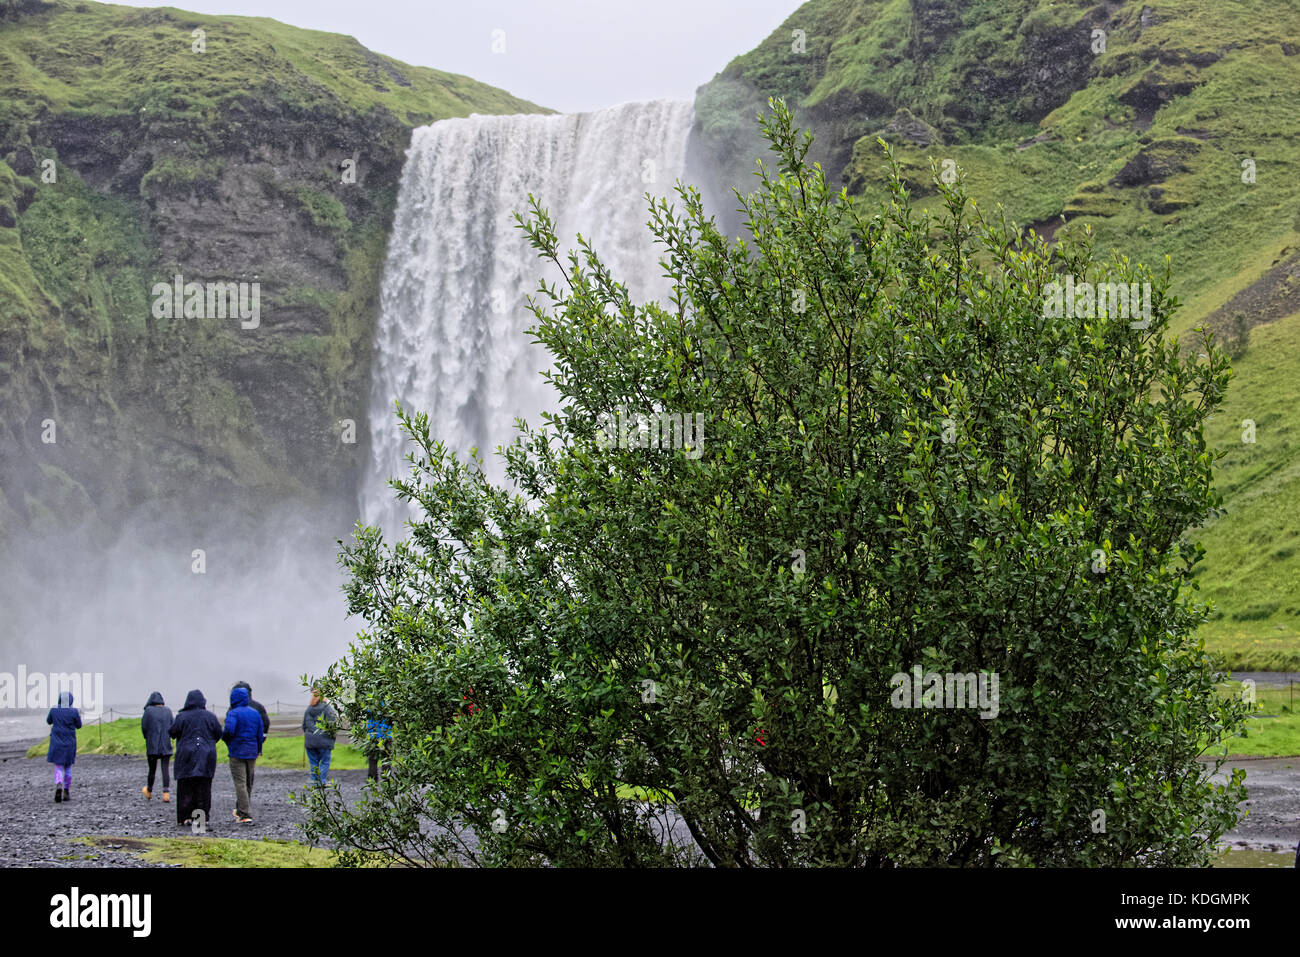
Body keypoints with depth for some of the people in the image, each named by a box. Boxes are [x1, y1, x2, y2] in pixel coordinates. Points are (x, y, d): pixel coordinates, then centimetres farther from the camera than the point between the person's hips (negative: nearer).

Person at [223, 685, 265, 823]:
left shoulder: (233, 713, -11)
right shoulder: (255, 713, 8)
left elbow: (229, 730, -26)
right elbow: (260, 733, 10)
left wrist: (223, 736, -4)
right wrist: (258, 750, 21)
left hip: (237, 752, -6)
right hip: (252, 752, 6)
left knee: (240, 783, -5)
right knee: (248, 783, 16)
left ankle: (245, 814, -11)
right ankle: (240, 810, 28)